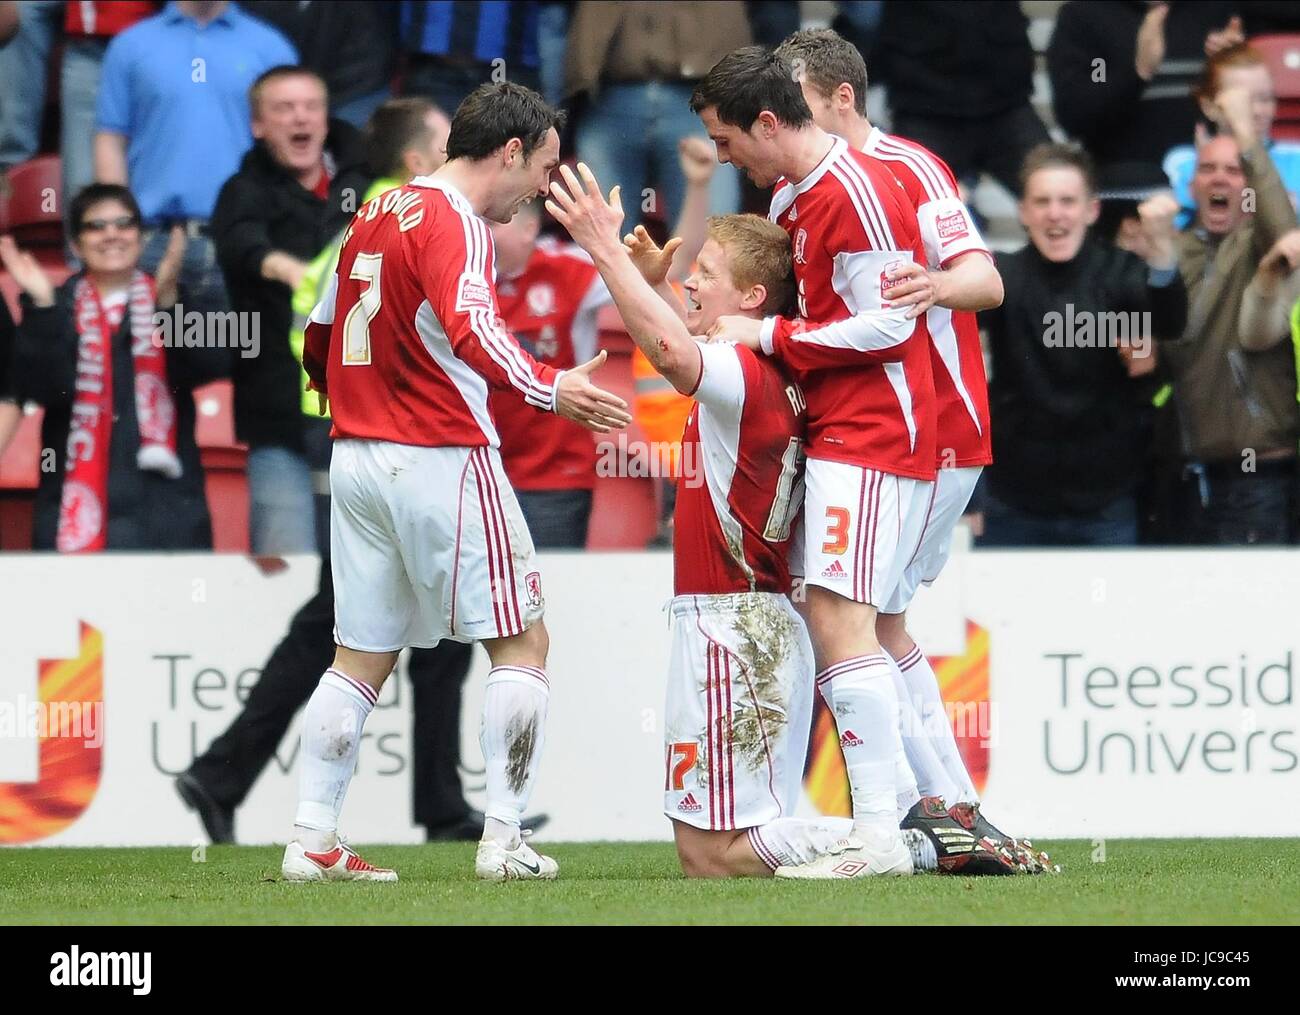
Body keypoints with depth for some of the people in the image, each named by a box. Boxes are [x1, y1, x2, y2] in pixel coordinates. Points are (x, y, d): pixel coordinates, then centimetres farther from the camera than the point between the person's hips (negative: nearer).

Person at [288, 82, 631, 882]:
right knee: (522, 640, 2)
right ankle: (503, 838, -3)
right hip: (443, 457, -8)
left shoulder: (375, 216, 14)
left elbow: (319, 341, 22)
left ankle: (312, 842, 8)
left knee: (363, 658, 12)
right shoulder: (454, 223, -12)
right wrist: (549, 390, -35)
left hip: (357, 457, 8)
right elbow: (471, 330, -29)